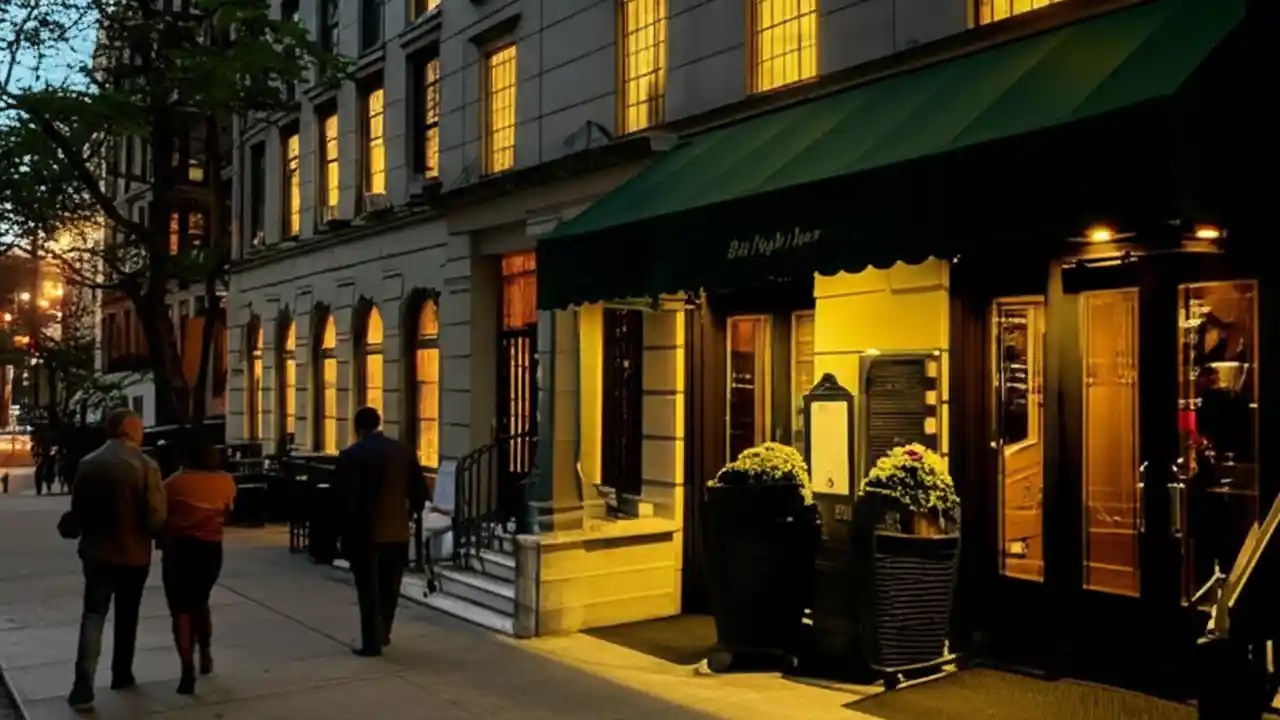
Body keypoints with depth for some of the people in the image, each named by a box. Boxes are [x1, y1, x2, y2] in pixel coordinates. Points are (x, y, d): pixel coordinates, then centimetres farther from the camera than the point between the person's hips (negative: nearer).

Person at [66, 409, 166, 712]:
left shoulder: (87, 464, -2)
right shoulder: (145, 466, -15)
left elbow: (77, 510, 6)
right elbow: (156, 516, -17)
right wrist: (152, 533, 5)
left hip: (96, 551, 2)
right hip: (133, 553, -2)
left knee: (93, 615, 3)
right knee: (127, 617, 15)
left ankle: (83, 686, -9)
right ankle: (122, 675, 27)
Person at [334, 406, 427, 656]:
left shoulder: (350, 455, -8)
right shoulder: (405, 451, 0)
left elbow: (342, 498, -5)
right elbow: (420, 492, 2)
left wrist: (343, 532, 8)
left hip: (364, 532, -3)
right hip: (398, 532, 3)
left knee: (368, 590, 6)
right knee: (389, 587, 19)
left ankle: (371, 643, 9)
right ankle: (382, 633, 30)